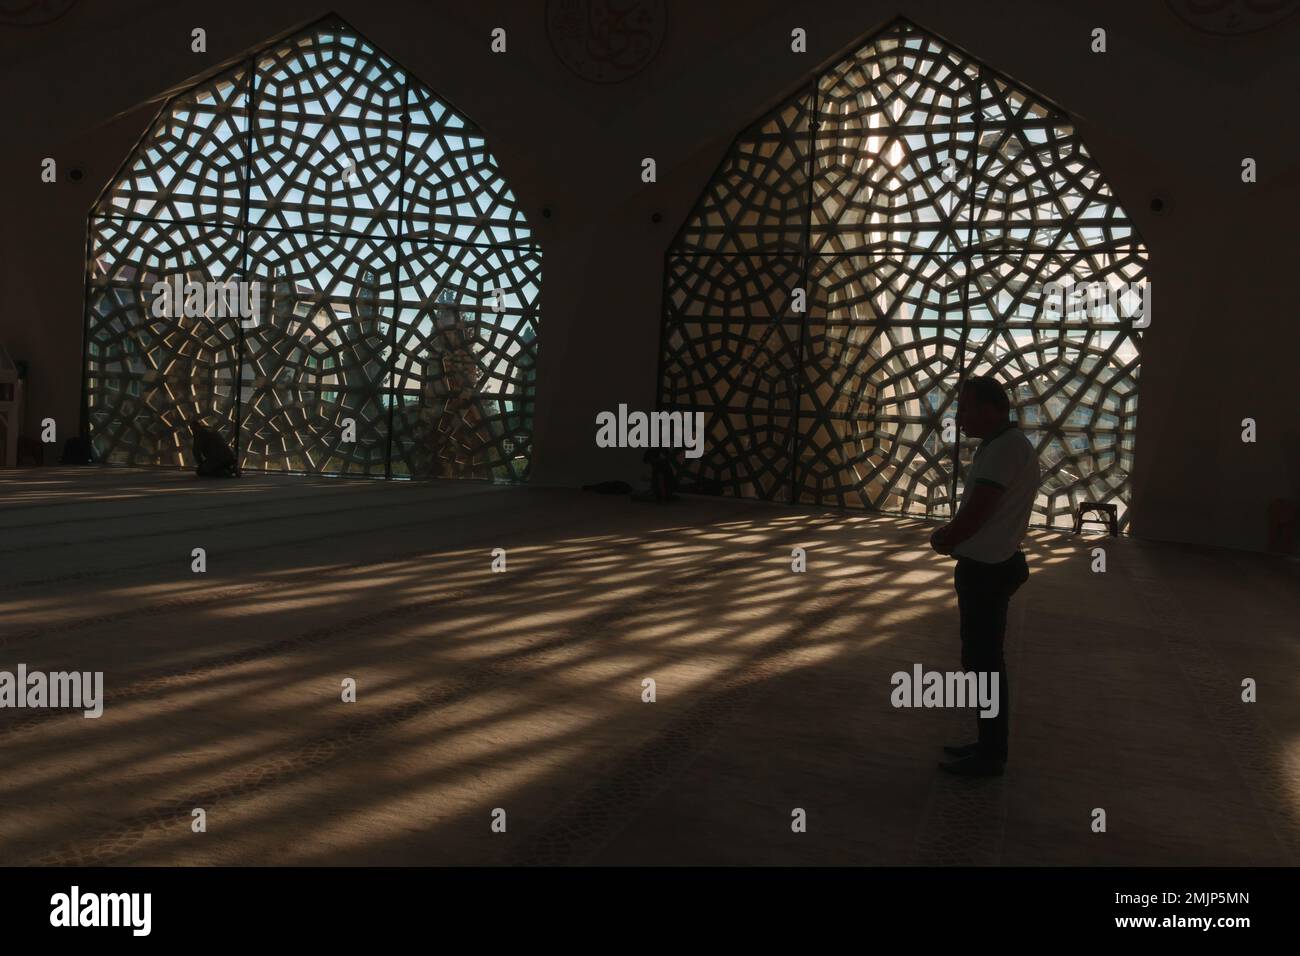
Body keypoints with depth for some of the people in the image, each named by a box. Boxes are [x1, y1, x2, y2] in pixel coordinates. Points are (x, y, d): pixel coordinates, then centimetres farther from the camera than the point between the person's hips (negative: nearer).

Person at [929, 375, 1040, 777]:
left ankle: (991, 755, 11)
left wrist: (941, 538, -6)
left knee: (985, 662, 0)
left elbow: (973, 516, -24)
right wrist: (951, 535, 3)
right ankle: (989, 743, 29)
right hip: (986, 568, 10)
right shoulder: (999, 445, 12)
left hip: (986, 573, -10)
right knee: (981, 658, 18)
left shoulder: (1006, 449, -21)